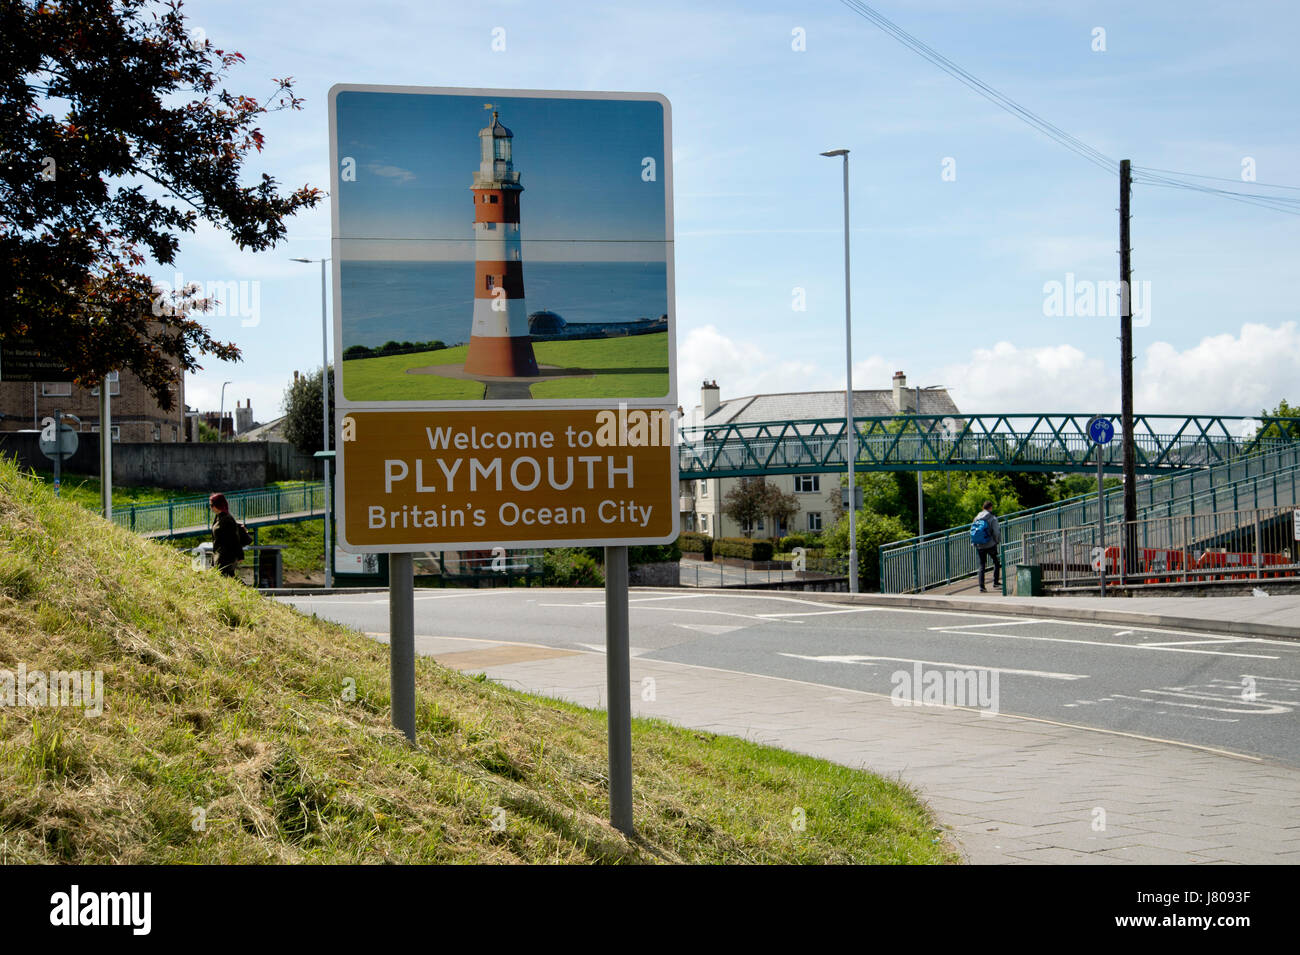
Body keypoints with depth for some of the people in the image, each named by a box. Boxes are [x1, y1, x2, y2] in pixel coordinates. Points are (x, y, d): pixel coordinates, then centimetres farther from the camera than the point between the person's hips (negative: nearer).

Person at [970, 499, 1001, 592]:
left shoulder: (976, 518, 6)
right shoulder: (992, 518, -10)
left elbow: (972, 531, 7)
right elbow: (996, 533, -12)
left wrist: (975, 543, 15)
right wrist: (998, 541, 5)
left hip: (979, 546, 4)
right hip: (990, 545, -4)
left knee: (981, 565, 6)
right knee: (996, 562, 17)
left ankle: (981, 586, -2)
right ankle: (996, 582, 15)